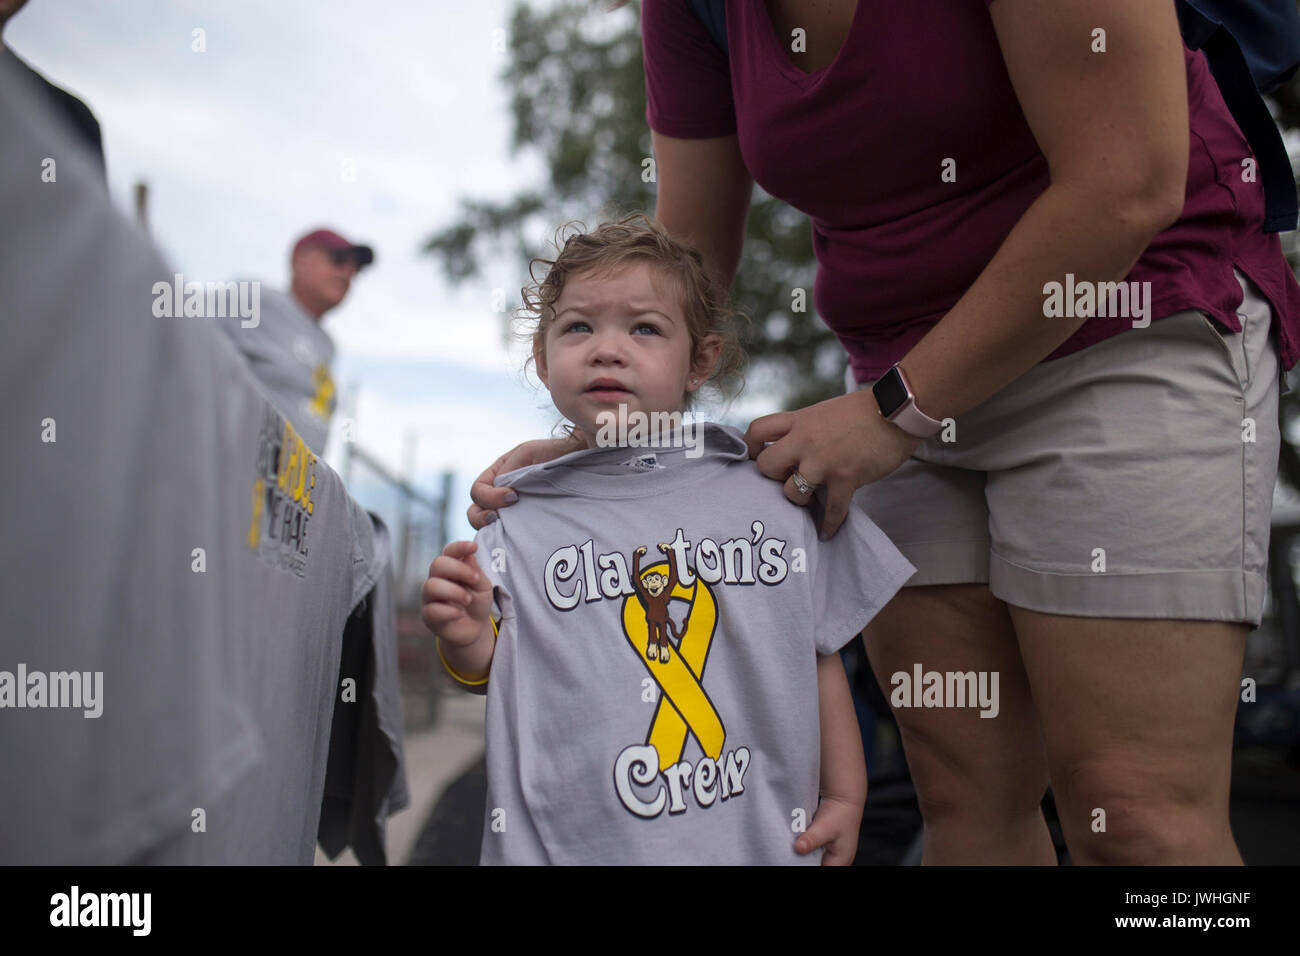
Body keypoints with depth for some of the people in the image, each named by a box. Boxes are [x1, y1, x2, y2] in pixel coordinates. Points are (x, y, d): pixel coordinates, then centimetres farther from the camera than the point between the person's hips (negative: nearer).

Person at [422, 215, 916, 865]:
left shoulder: (770, 497, 1)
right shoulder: (524, 523, -2)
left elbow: (819, 659, 7)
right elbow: (497, 675, 1)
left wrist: (845, 796, 7)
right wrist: (465, 638, -20)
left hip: (759, 838, 1)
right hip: (572, 843, -1)